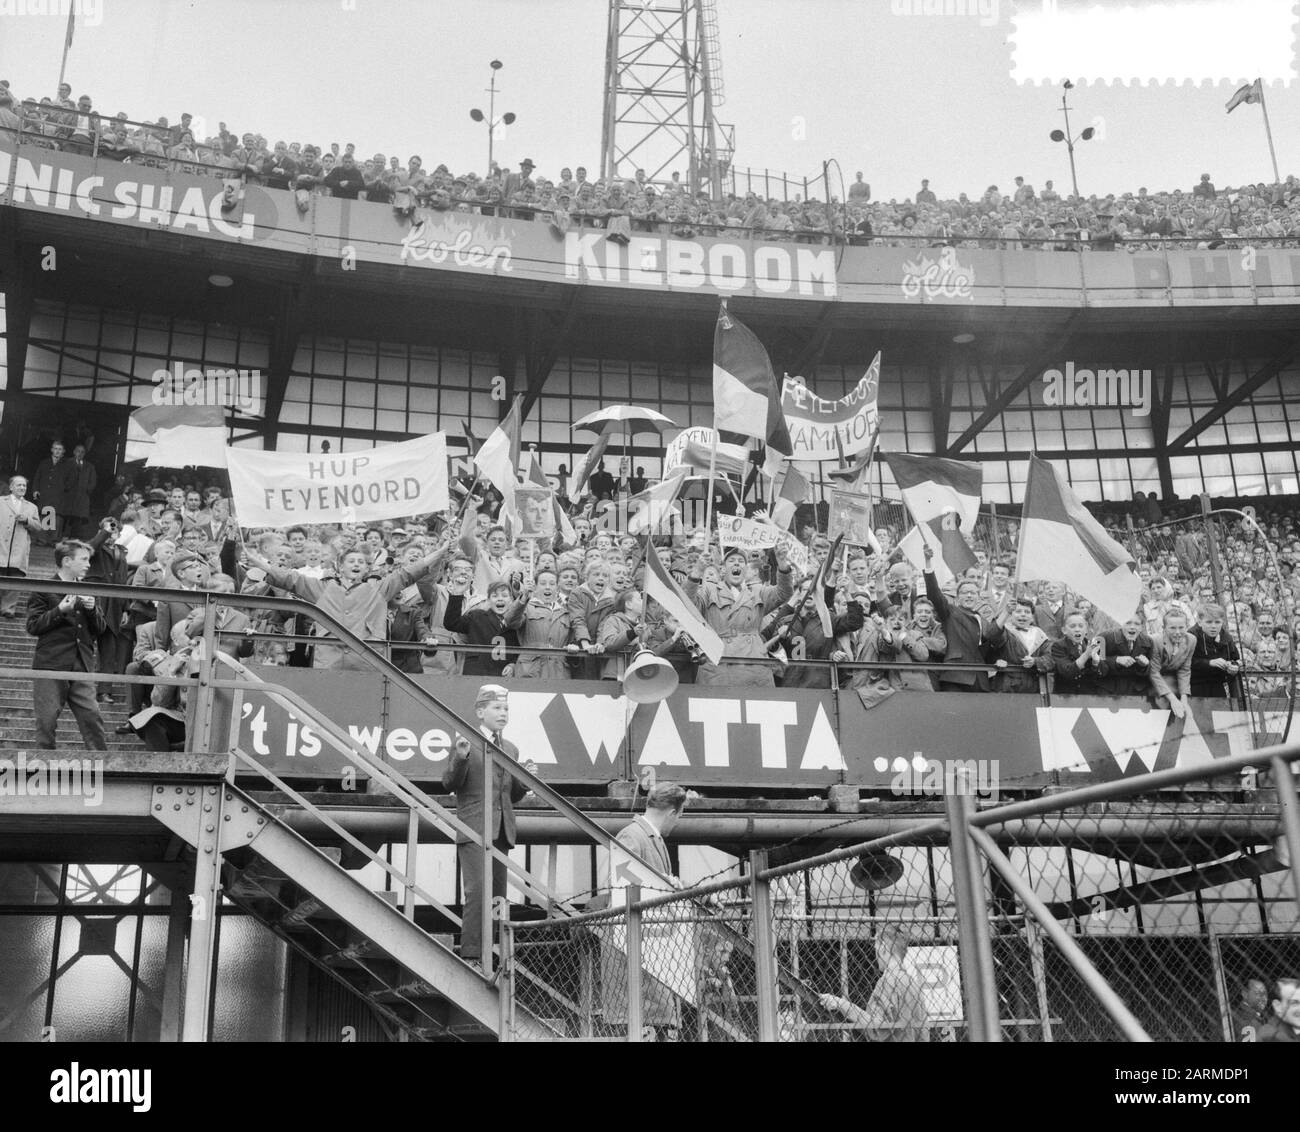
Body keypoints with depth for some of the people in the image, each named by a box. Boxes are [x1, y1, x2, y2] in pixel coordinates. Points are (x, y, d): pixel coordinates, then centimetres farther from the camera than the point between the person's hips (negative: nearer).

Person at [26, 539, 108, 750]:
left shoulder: (87, 591, 16)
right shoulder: (43, 590, 1)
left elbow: (99, 629, 16)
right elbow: (33, 626, -5)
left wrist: (92, 610, -3)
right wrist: (60, 610, -16)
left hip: (82, 665, 4)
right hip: (50, 664, -4)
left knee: (91, 716, -3)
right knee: (46, 719, 0)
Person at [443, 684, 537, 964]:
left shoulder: (511, 749, 20)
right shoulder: (466, 742, 2)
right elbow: (450, 784, -5)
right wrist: (460, 757, -21)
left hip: (501, 831, 6)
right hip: (473, 829, -6)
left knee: (497, 894, 6)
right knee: (477, 890, -15)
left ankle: (487, 954, 12)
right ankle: (471, 955, -14)